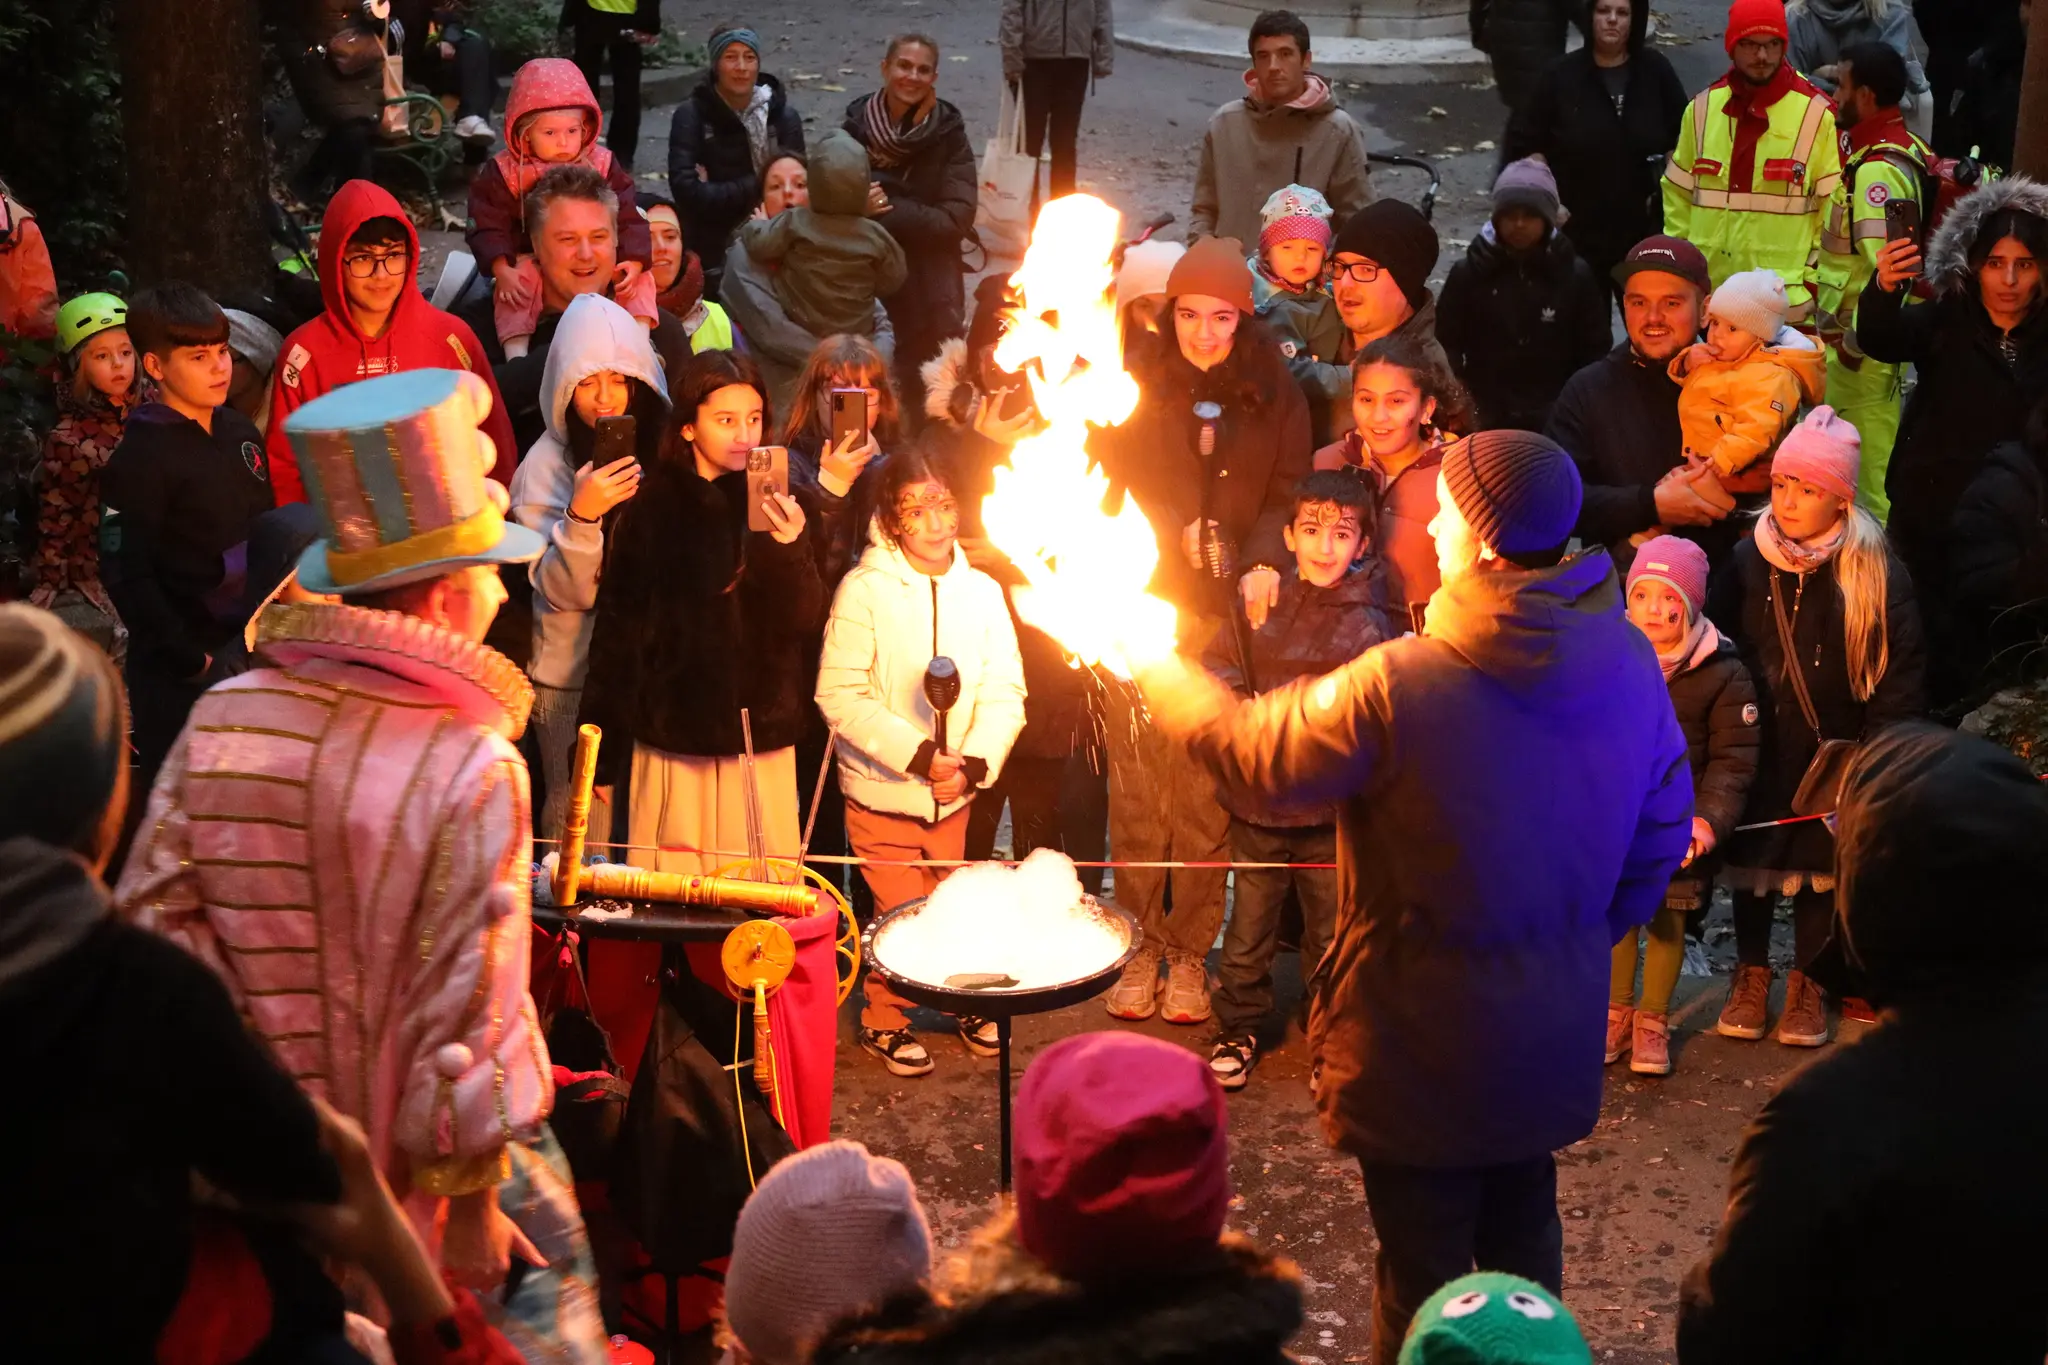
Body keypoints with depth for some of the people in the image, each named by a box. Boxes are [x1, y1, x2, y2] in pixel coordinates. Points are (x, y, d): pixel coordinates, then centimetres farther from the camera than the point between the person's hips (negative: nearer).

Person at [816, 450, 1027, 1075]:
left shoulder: (982, 590, -1)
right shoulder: (864, 589, -12)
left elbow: (1004, 691, -2)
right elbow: (841, 696, -16)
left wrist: (973, 763, -17)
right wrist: (919, 756, -21)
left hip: (956, 790, 3)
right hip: (882, 789, -3)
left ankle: (967, 1001, 37)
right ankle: (884, 1021, 24)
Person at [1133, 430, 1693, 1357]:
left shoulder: (1401, 687, -27)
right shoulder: (1627, 662, -9)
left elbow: (1255, 754, -12)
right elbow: (1663, 828, 3)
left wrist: (1157, 671, 5)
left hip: (1428, 1034, -6)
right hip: (1557, 1025, 6)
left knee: (1423, 1264, 12)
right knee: (1523, 1228, 25)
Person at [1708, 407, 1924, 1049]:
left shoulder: (1874, 572, -11)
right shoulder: (1748, 562, -5)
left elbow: (1901, 669, -9)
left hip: (1833, 750, -2)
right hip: (1758, 747, 2)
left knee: (1820, 868, 10)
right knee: (1752, 861, 11)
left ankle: (1807, 983, 27)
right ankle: (1751, 974, 29)